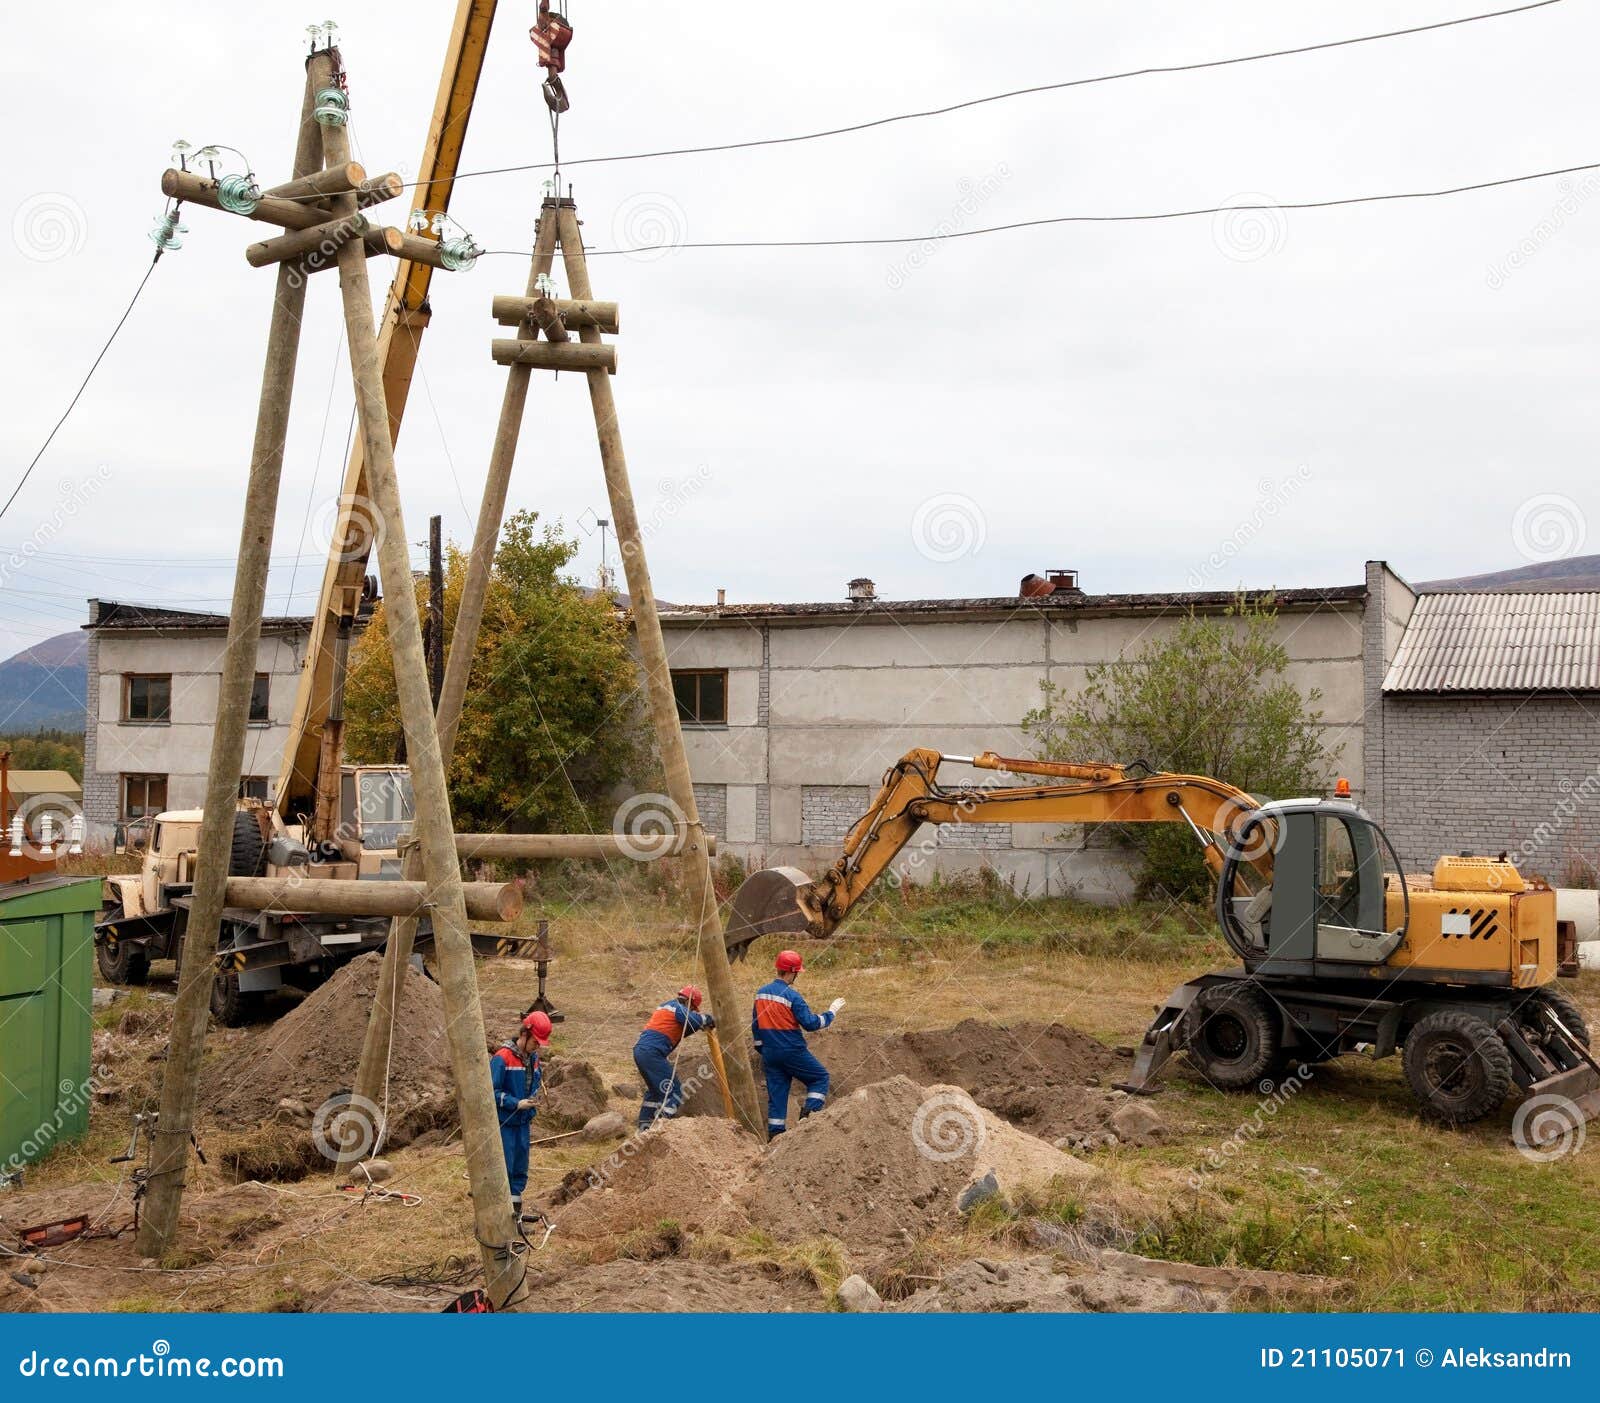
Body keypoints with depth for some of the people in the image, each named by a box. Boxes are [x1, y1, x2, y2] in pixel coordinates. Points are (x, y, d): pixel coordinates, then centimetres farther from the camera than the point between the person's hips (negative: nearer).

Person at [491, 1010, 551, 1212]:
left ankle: (516, 1206, 21)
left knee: (520, 1168, 11)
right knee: (504, 1167, -5)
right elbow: (491, 1091, -17)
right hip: (504, 1124, -7)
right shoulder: (502, 1059, -16)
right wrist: (516, 1104, -20)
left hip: (523, 1123, 7)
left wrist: (531, 1119, 13)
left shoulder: (533, 1058, 7)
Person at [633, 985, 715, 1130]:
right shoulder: (678, 1008, -4)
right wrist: (708, 1019, 0)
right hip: (652, 1053, -10)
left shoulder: (667, 1006, 25)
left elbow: (680, 1032, 26)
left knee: (655, 1090, 26)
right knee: (674, 1091, -8)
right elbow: (695, 1020, -21)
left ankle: (644, 1127, 28)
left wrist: (701, 1022, 15)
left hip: (639, 1051, 10)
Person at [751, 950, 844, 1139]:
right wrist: (832, 1012, -3)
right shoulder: (792, 996, -17)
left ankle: (775, 1133, 9)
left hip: (769, 1052, 7)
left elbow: (755, 1025, 13)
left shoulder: (761, 993, 6)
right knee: (820, 1077, 9)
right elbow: (810, 1023, -16)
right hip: (792, 1051, -6)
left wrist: (760, 1049, 23)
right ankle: (809, 1113, -6)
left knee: (776, 1092, 12)